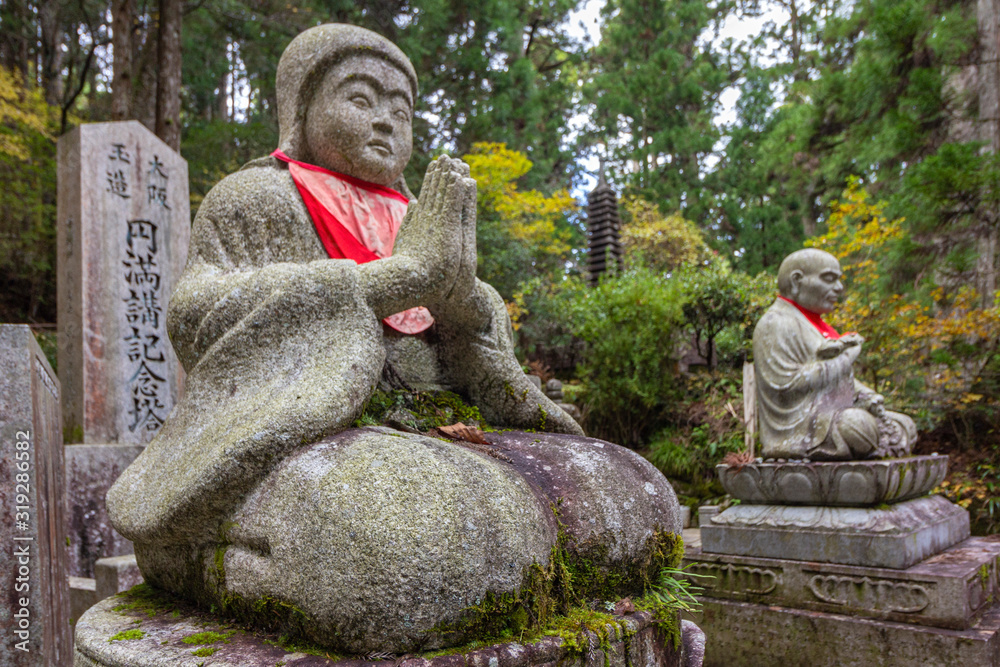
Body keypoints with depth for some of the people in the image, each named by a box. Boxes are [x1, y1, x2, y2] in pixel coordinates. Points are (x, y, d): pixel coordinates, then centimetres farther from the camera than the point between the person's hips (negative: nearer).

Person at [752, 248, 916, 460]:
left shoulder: (815, 324, 21)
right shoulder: (777, 324, -11)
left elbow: (843, 379, 21)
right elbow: (787, 383, -22)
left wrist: (867, 396, -1)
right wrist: (845, 358, -13)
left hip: (832, 417, 10)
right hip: (798, 429, -10)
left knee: (905, 425, 3)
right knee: (859, 424, -32)